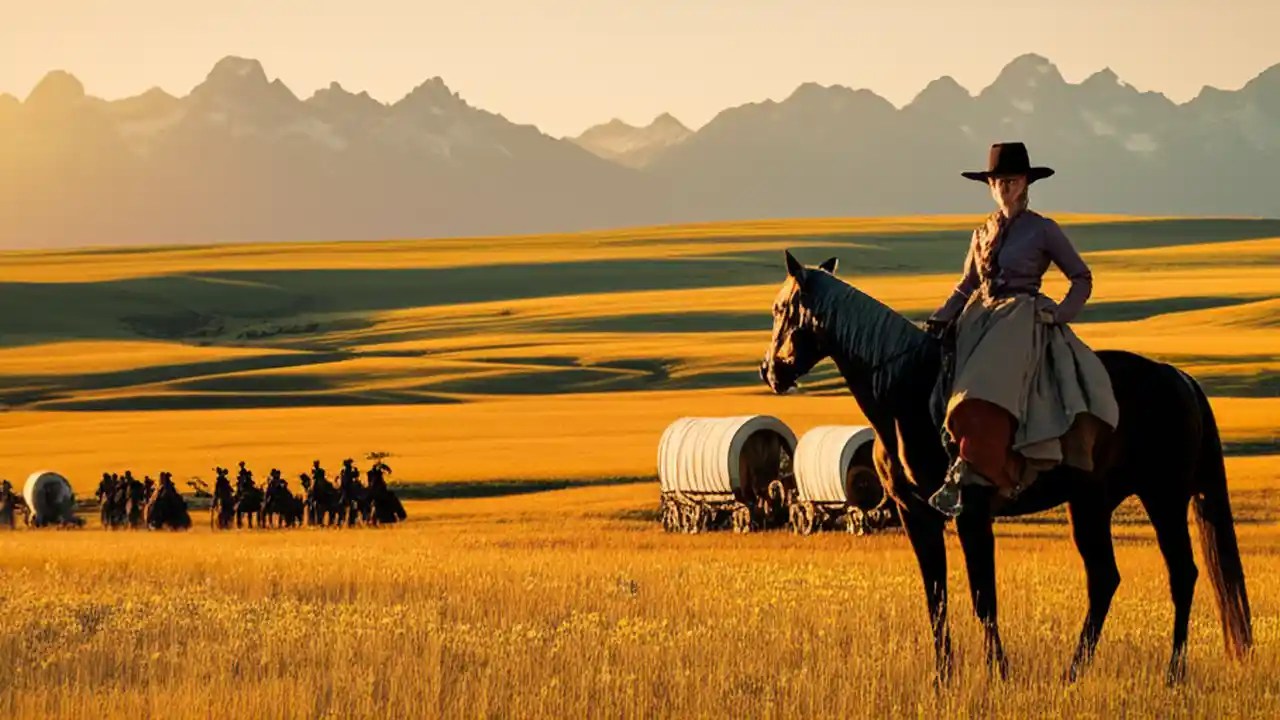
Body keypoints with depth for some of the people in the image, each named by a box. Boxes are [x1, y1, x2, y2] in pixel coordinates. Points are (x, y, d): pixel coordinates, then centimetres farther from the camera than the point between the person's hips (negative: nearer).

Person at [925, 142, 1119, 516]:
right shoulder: (983, 233, 19)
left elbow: (1082, 278, 8)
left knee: (985, 395, -31)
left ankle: (962, 473, -40)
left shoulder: (1042, 230, 4)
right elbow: (967, 286, 24)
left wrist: (1061, 314, -7)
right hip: (979, 318, 6)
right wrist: (940, 320, 8)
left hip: (1023, 320, -6)